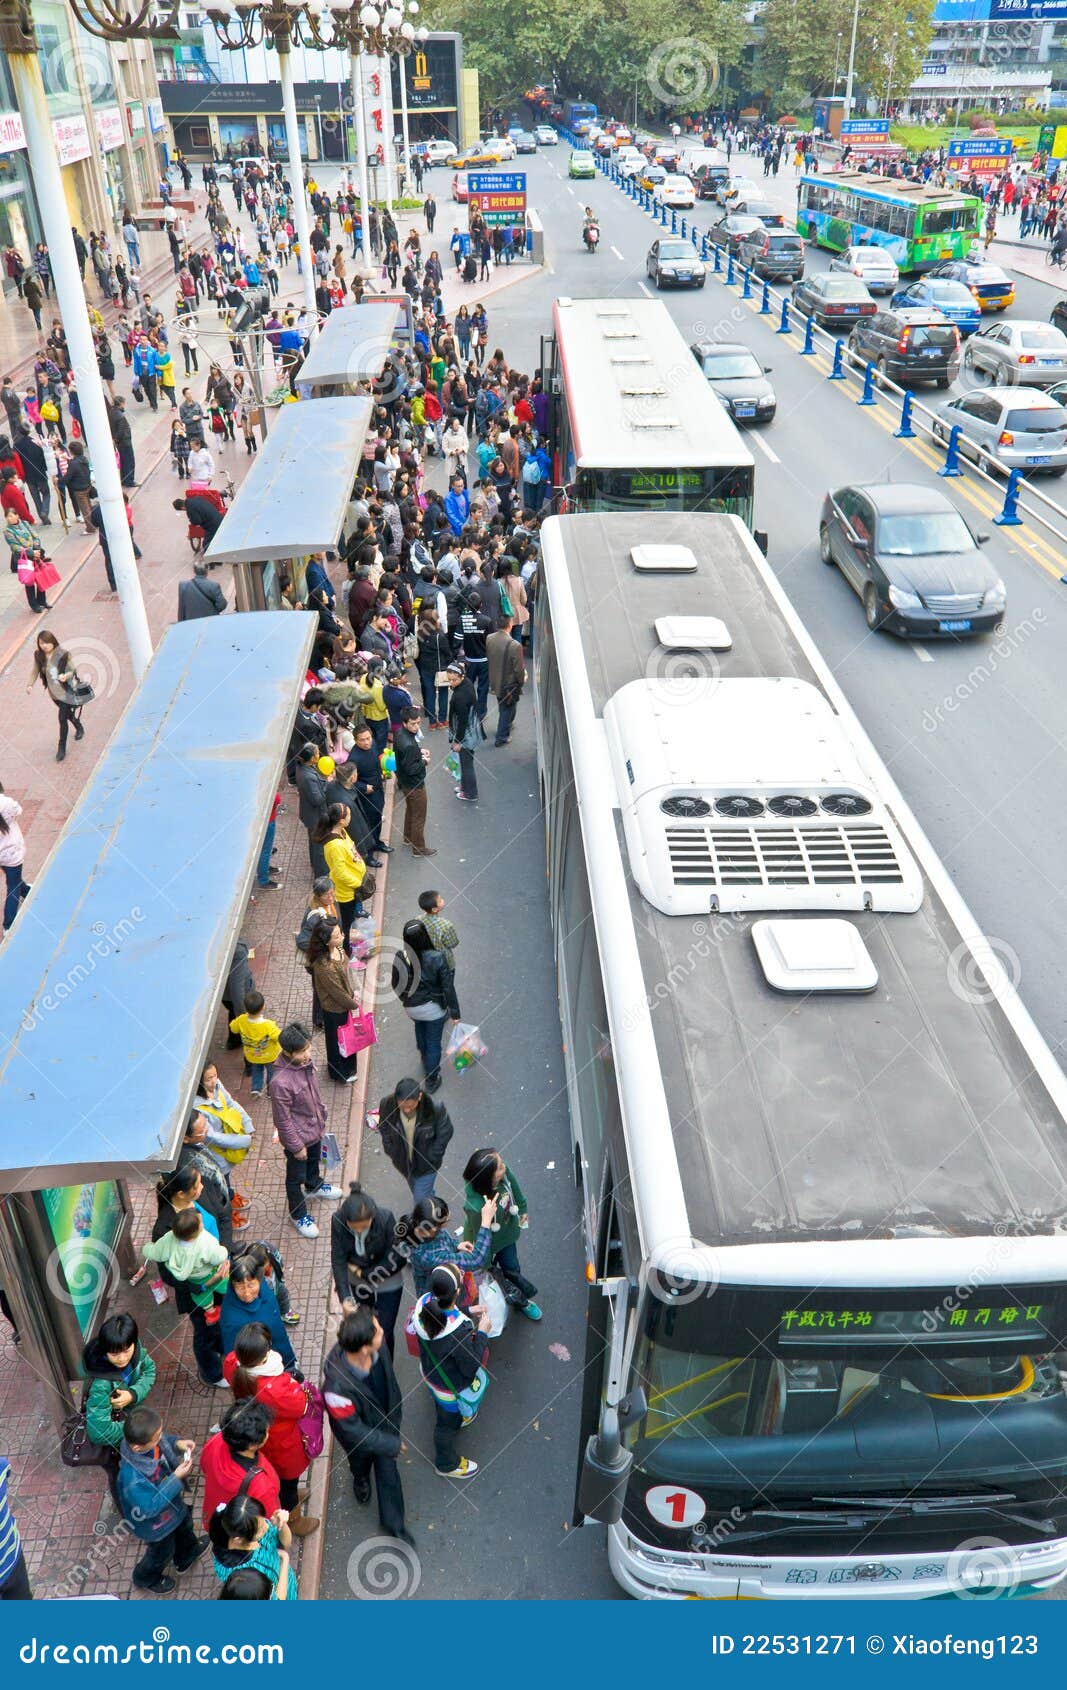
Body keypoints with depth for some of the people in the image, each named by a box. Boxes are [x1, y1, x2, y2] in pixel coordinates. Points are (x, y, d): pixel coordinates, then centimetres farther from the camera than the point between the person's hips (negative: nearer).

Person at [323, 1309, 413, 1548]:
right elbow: (352, 1430, -31)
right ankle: (360, 1479, 68)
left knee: (388, 1472, 22)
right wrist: (392, 1444, -20)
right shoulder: (338, 1385, -49)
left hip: (385, 1421, 2)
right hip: (359, 1436, -2)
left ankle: (393, 1523, 49)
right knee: (361, 1462, 31)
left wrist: (395, 1410, 11)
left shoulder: (378, 1348, -33)